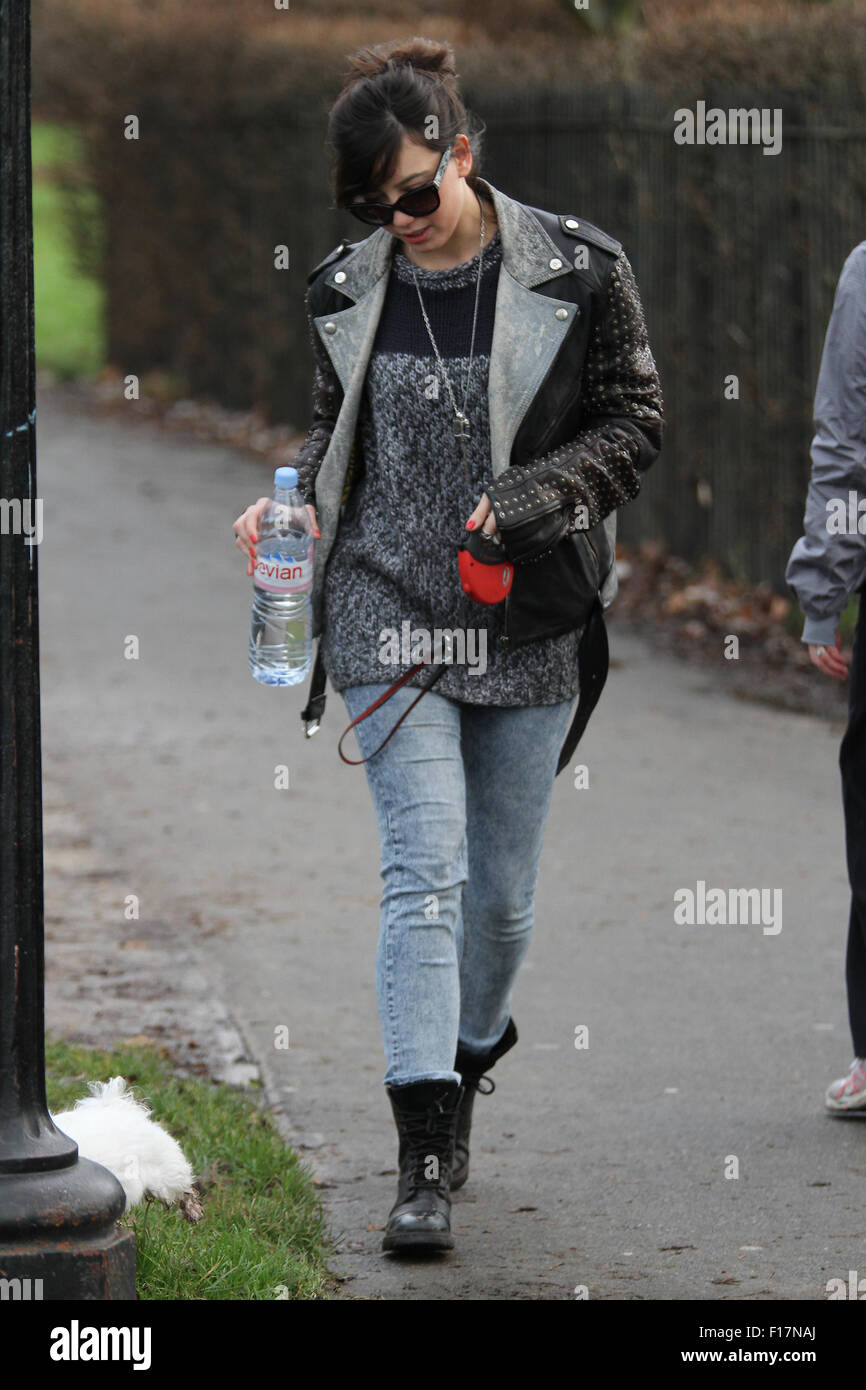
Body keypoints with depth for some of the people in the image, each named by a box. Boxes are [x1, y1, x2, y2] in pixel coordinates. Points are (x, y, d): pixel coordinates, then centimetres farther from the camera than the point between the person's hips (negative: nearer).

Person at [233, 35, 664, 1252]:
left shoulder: (577, 271, -6)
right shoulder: (346, 291, 2)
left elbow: (634, 421, 0)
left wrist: (536, 496, -15)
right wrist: (292, 502, -2)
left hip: (525, 623, 0)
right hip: (392, 614, 0)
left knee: (503, 887, 10)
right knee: (425, 870, -12)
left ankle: (471, 1050, 38)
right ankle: (426, 1159, -14)